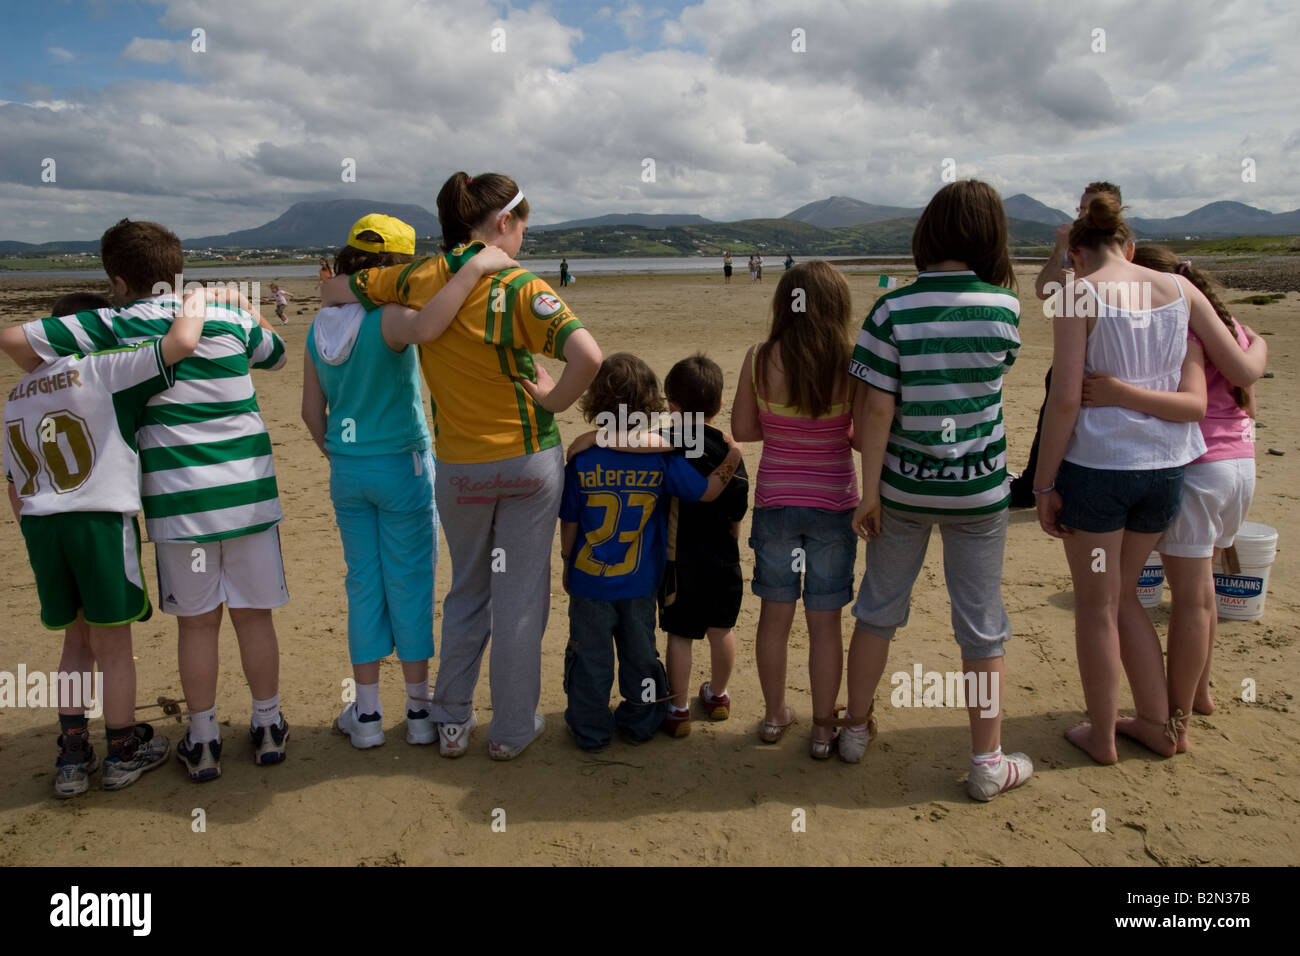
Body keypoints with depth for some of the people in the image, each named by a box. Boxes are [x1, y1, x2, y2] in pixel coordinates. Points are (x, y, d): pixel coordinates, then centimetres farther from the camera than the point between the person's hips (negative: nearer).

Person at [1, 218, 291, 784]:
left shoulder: (115, 326, 0)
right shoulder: (229, 316, 6)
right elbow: (278, 356, 25)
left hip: (179, 498, -2)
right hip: (247, 492, 2)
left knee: (197, 621, 11)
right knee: (253, 615, 12)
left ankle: (203, 741, 23)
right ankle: (268, 728, 26)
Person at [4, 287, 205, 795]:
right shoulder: (102, 370, -7)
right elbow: (181, 342, -20)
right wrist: (196, 297, -1)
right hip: (101, 522, -6)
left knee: (77, 641, 19)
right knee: (113, 644, 7)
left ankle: (72, 759, 23)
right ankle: (123, 752, 21)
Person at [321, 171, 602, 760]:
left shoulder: (420, 280, -3)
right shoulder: (521, 290, -15)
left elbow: (331, 291, 8)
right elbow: (589, 357, -28)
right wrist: (554, 401, -12)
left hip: (459, 464, 3)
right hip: (530, 457, -3)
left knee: (467, 590, 22)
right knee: (520, 594, 10)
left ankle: (453, 722, 28)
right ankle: (513, 729, 22)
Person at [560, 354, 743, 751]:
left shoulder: (581, 461, -14)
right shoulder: (662, 458, -12)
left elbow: (569, 525, -6)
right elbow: (708, 491, -4)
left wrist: (567, 566, 8)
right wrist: (731, 463, 8)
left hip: (589, 580, -1)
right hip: (640, 582, 2)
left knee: (590, 654, 14)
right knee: (639, 651, 20)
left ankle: (590, 729, 26)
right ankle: (639, 723, 34)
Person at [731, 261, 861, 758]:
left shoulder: (758, 360, -9)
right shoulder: (850, 365, -14)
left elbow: (742, 429, -1)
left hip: (775, 502, 2)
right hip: (833, 505, -1)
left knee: (775, 613, 16)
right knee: (825, 622, 10)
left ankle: (775, 715, 31)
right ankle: (823, 727, 23)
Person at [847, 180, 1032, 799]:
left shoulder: (893, 309, -13)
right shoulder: (1005, 307, -8)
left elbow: (877, 409, -14)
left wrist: (869, 491, -6)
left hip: (904, 488, 0)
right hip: (979, 490, 1)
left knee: (879, 608, 16)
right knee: (982, 624, 11)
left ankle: (856, 728, 31)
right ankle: (988, 762, 20)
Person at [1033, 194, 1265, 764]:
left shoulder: (1081, 295, -8)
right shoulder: (1179, 289, 6)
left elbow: (1065, 399, -14)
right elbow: (1243, 373, 9)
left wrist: (1044, 486, -8)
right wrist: (1259, 346, 33)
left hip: (1096, 465, -5)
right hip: (1165, 467, 5)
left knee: (1096, 605, 11)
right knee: (1122, 595, 23)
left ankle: (1102, 735, 25)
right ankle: (1158, 724, 31)